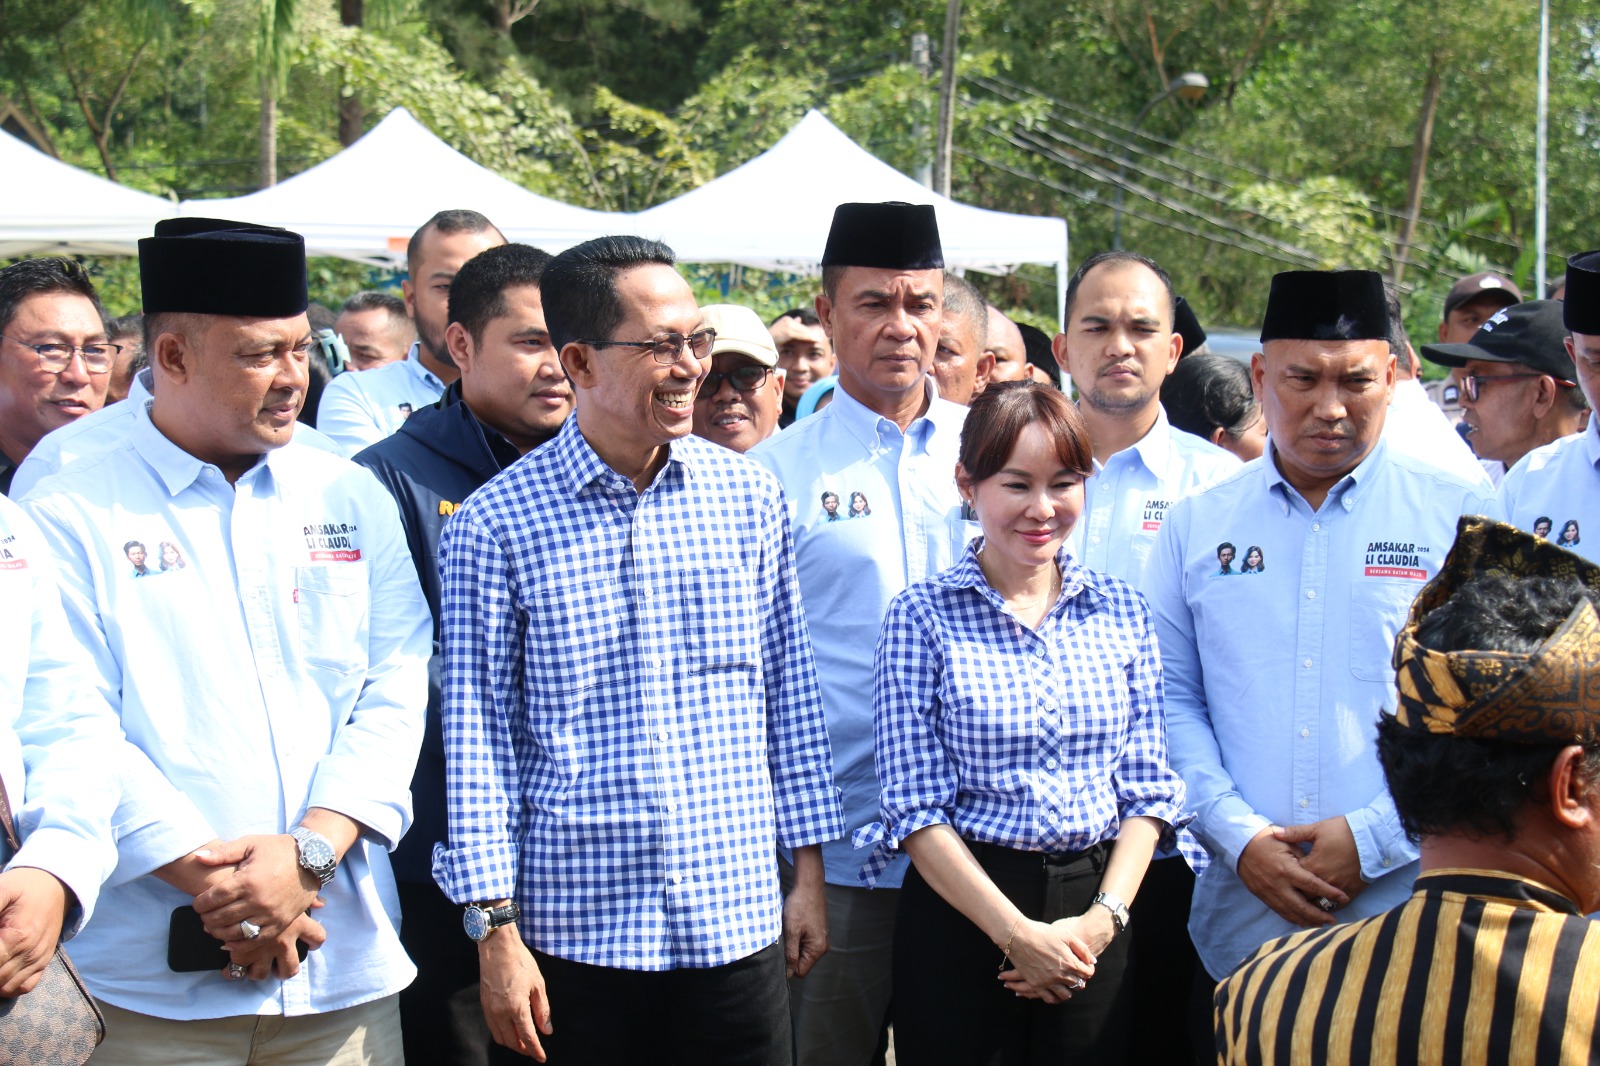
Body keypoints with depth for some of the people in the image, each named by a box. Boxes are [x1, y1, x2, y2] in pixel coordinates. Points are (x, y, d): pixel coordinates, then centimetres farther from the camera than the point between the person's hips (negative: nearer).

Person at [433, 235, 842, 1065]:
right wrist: (495, 929, -6)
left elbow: (789, 692, 10)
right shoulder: (494, 524, -5)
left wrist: (808, 870, 8)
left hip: (737, 924, 3)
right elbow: (475, 734, -3)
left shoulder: (750, 497, 4)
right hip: (575, 928, -2)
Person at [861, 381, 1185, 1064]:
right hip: (961, 917, -3)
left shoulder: (1122, 612, 6)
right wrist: (1018, 933, -14)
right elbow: (916, 808, -8)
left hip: (1095, 913, 3)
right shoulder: (923, 617, -4)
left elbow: (1147, 786, 5)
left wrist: (1104, 916, -8)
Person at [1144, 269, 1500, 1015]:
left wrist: (1374, 839, -11)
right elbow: (1169, 700, 6)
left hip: (1408, 914, -2)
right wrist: (1240, 837, -7)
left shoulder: (1461, 519, 1)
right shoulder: (1198, 526, 8)